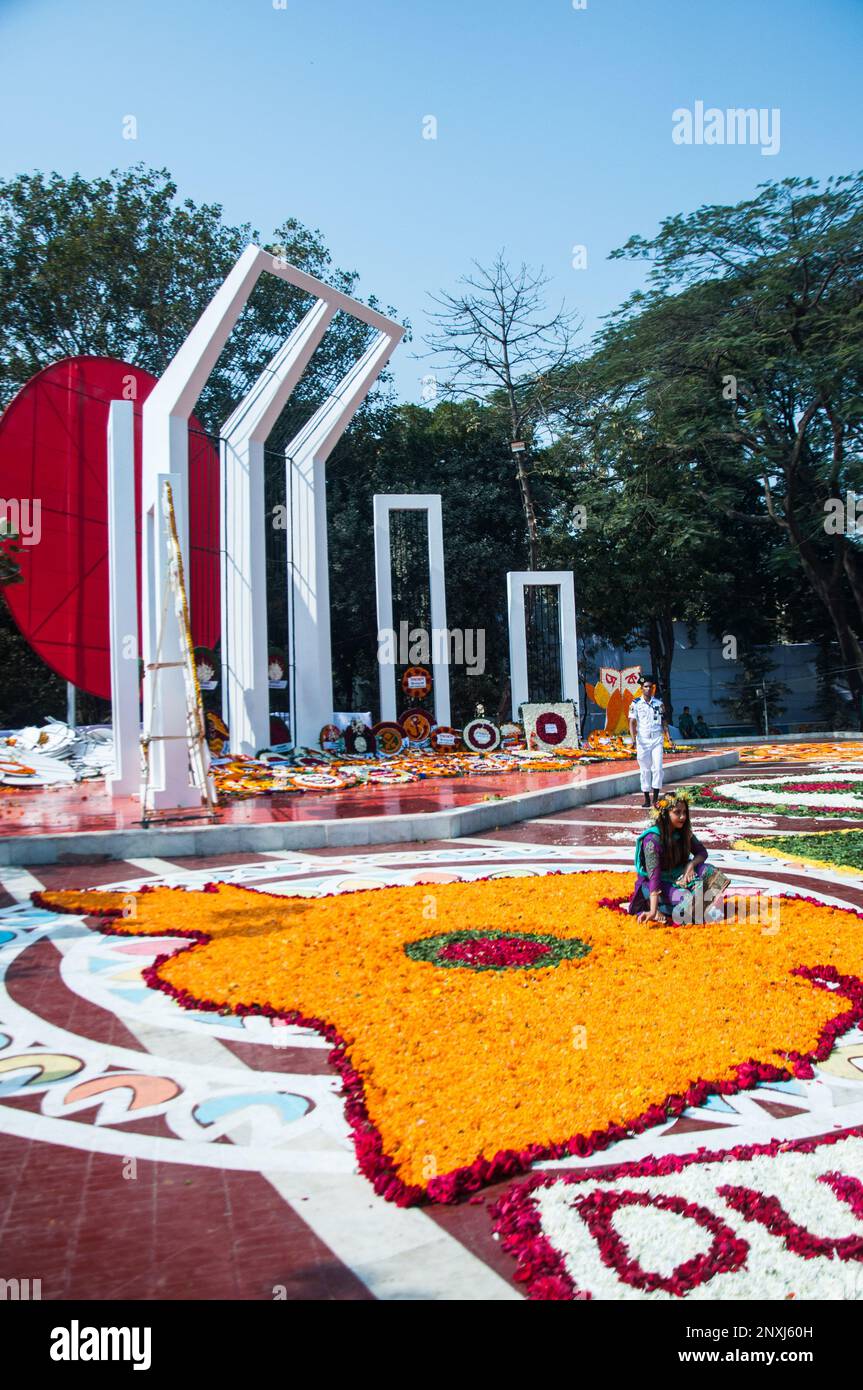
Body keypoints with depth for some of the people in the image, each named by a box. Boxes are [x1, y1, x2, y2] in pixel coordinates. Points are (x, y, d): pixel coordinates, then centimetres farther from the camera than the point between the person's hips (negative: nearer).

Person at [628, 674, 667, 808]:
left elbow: (663, 721, 12)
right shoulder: (636, 704, 0)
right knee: (645, 769, 3)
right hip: (642, 740, -1)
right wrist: (633, 738, -18)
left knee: (658, 767, -8)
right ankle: (646, 798, 10)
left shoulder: (659, 703, 7)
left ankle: (656, 797, -2)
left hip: (657, 738, 1)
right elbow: (632, 722, -5)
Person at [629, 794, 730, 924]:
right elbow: (654, 875, -31)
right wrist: (653, 911, -38)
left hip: (677, 877, 7)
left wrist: (691, 864, -19)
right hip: (652, 884, -7)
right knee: (688, 899, -32)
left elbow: (702, 852, 5)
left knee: (709, 872, -16)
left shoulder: (684, 832, -5)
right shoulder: (652, 839, -25)